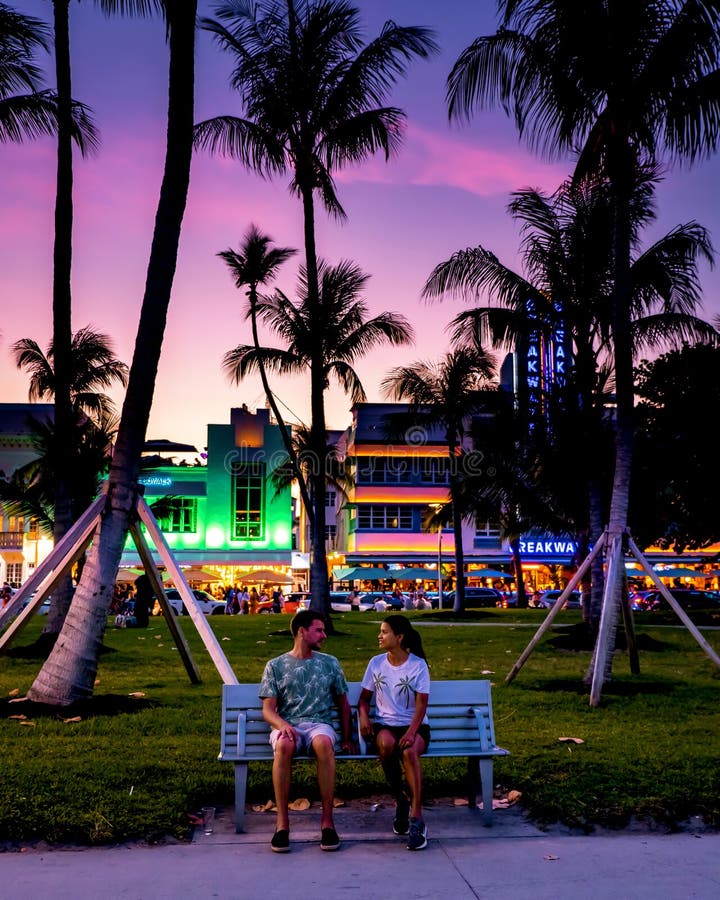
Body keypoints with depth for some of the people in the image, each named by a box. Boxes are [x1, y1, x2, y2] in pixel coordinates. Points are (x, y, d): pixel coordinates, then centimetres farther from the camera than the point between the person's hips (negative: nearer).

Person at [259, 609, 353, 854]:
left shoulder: (329, 663, 16)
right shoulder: (275, 666, 10)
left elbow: (343, 704, 20)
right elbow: (268, 710, 3)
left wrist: (347, 739, 8)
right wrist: (282, 724, -18)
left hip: (319, 724, 1)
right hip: (287, 725, -1)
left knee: (324, 743, -37)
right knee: (284, 746, -38)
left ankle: (327, 821, -30)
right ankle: (282, 822, -29)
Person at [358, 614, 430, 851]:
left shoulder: (418, 665, -3)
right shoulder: (376, 663, 6)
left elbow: (421, 705, -8)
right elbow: (364, 698, 12)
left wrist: (411, 732, -24)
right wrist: (363, 716, -10)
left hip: (414, 725, -2)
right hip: (385, 724, 2)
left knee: (409, 751, -37)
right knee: (386, 743, -36)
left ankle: (416, 818, -34)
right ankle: (400, 802, -14)